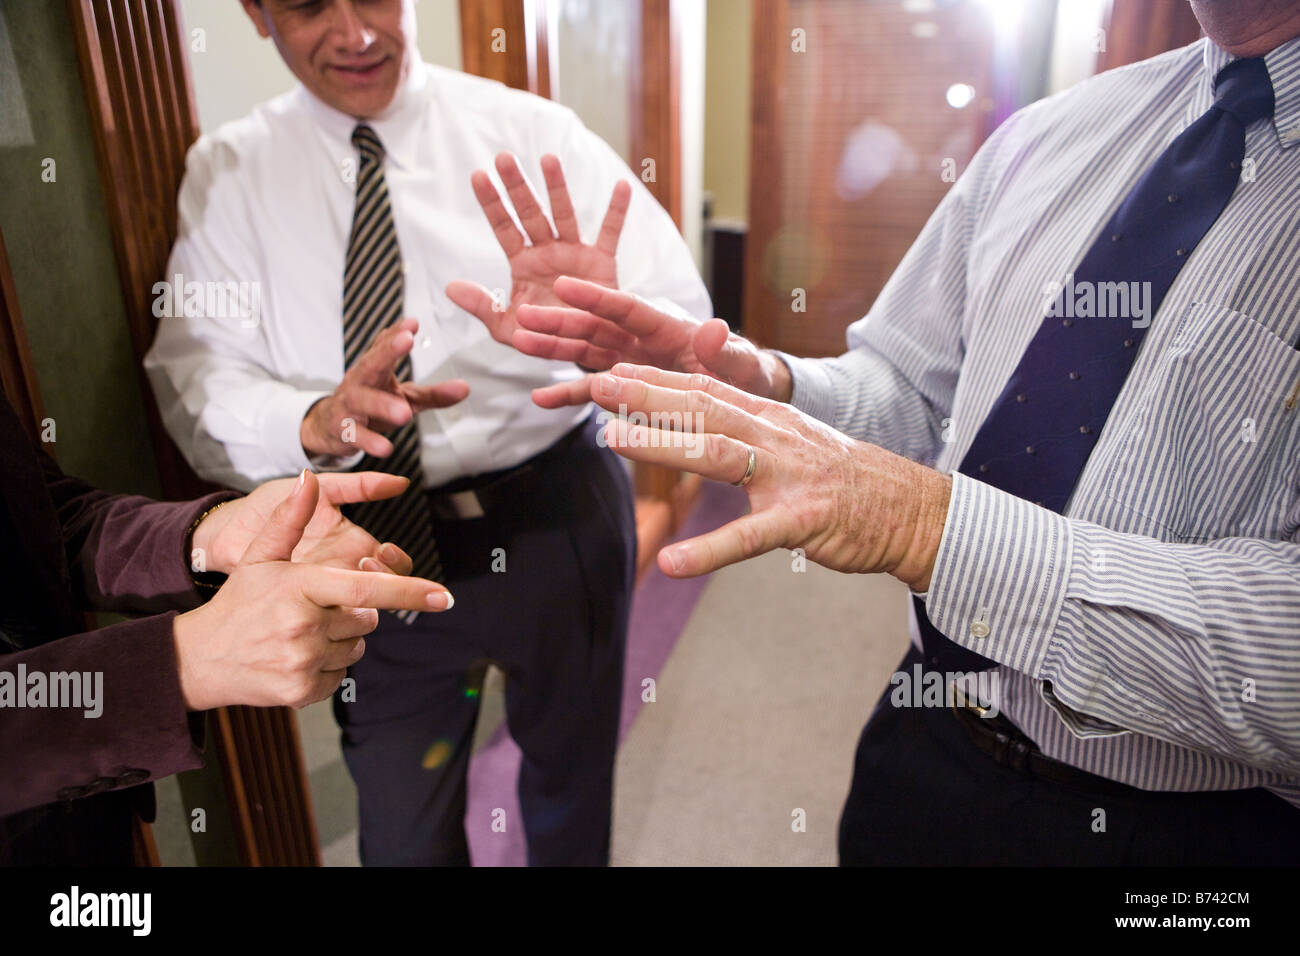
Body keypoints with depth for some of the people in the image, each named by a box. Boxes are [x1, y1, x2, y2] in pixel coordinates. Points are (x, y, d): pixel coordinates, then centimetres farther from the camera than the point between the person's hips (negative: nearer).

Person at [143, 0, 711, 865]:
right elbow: (196, 379, -11)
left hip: (556, 524, 0)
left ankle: (575, 853, 56)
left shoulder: (532, 134, -9)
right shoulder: (227, 173, -2)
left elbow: (683, 327, -17)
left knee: (572, 766, 25)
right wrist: (316, 422, -32)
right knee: (402, 825, 20)